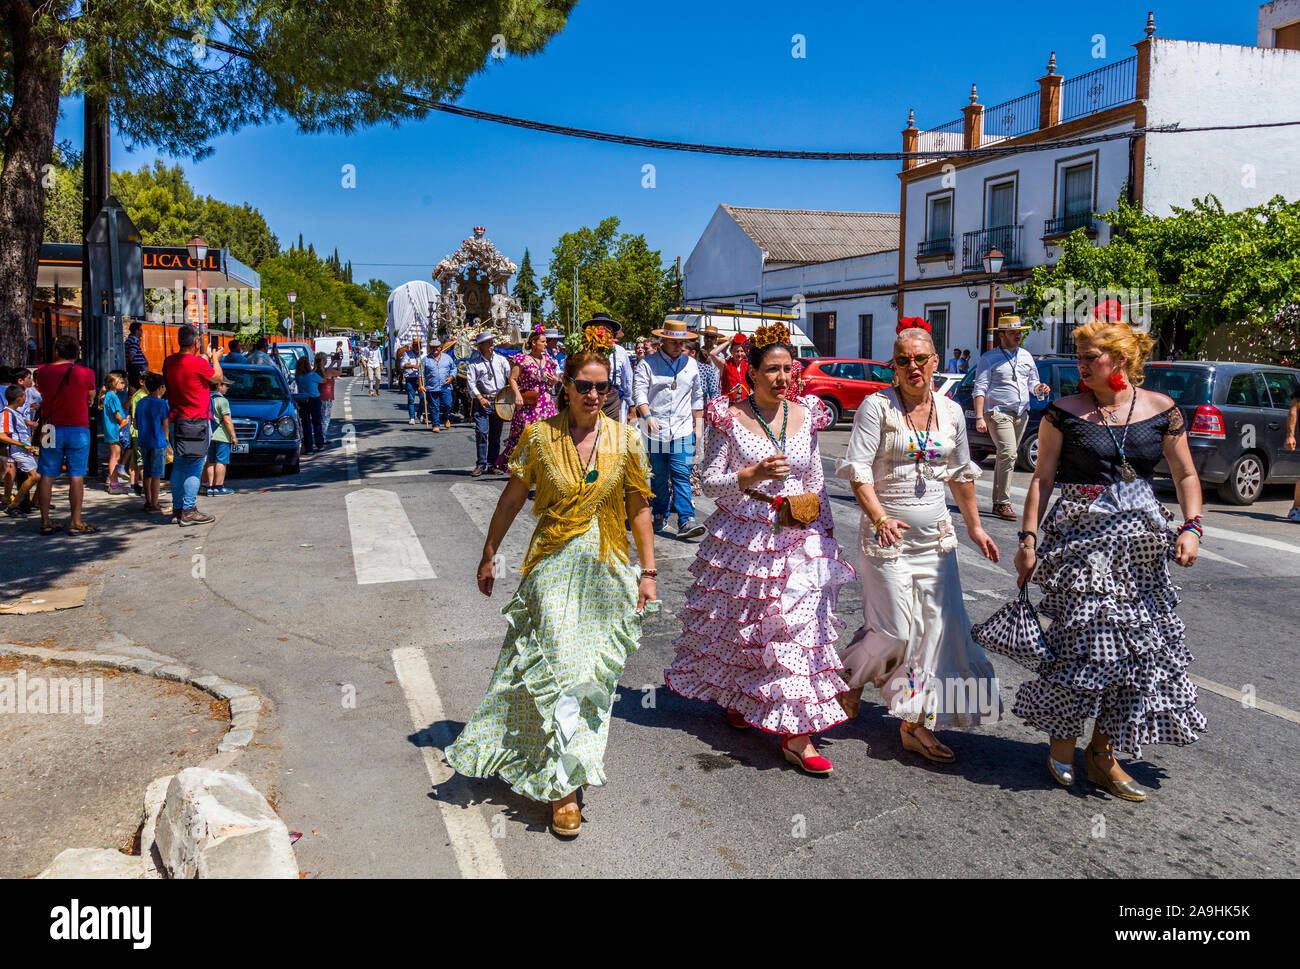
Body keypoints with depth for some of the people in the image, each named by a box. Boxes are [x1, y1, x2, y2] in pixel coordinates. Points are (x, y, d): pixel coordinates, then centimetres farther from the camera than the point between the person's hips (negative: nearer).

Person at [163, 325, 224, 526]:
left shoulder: (169, 362, 4)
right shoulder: (198, 363, -15)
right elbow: (217, 378, 0)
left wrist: (207, 357, 26)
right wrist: (215, 358, 18)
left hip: (175, 420, 7)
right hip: (196, 421, -7)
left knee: (179, 465, 15)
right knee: (194, 467, -3)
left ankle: (177, 507, 21)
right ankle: (189, 511, -4)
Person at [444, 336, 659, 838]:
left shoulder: (625, 440, -2)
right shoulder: (540, 436, -5)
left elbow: (638, 510, 2)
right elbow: (512, 500, 4)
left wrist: (648, 571, 0)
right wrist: (488, 556, 8)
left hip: (607, 570, 2)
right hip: (553, 567, -2)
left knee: (592, 670, 10)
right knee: (560, 667, -7)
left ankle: (564, 766, 32)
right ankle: (564, 787, 3)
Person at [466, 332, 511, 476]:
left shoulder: (501, 359, 9)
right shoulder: (474, 363, 3)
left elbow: (510, 376, 5)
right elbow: (470, 382, -1)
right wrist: (480, 398, -9)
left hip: (499, 401, 2)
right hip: (482, 401, -2)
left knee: (496, 434, 5)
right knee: (481, 432, -10)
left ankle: (492, 464, 14)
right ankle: (480, 464, -2)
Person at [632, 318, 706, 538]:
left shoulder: (690, 364, 15)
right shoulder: (647, 364, 2)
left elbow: (697, 397, 21)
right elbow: (639, 391, -7)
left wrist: (698, 424, 18)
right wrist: (648, 416, -21)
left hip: (682, 431, 2)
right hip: (655, 430, -2)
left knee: (682, 476, -8)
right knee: (659, 477, 5)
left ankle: (686, 521, -13)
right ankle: (659, 519, 17)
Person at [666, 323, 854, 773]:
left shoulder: (805, 415, 5)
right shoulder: (730, 418, -6)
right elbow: (709, 480, -6)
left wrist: (816, 506, 6)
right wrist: (753, 475, -20)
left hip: (797, 537, 2)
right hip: (742, 537, -2)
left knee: (797, 626, -4)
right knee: (737, 624, 11)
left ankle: (795, 735, 3)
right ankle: (735, 696, 40)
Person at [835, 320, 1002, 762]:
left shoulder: (951, 412, 8)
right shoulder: (877, 406, -7)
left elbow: (961, 474, 19)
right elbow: (858, 470, -13)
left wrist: (975, 527, 21)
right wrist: (880, 517, -26)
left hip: (937, 535, 5)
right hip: (887, 537, -5)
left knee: (941, 625, 2)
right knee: (897, 630, -6)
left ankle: (916, 724, 13)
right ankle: (850, 676, 26)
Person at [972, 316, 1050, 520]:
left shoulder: (1026, 356, 17)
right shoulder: (989, 358, -1)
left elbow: (1033, 382, 24)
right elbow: (980, 389, -6)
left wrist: (1039, 388, -2)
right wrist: (979, 417, -14)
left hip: (1021, 414, 6)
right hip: (998, 413, -6)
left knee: (1005, 457, 9)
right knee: (1008, 454, -19)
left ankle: (998, 502, 16)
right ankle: (1004, 503, -16)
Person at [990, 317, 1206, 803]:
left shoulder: (1161, 410, 4)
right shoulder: (1065, 412, -2)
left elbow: (1186, 475, 10)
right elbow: (1043, 478, -1)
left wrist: (1190, 527, -4)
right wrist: (1029, 537, -7)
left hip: (1140, 542, 3)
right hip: (1080, 536, -3)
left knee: (1137, 643, 3)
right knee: (1083, 638, -9)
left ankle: (1102, 754, 17)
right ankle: (1062, 741, 14)